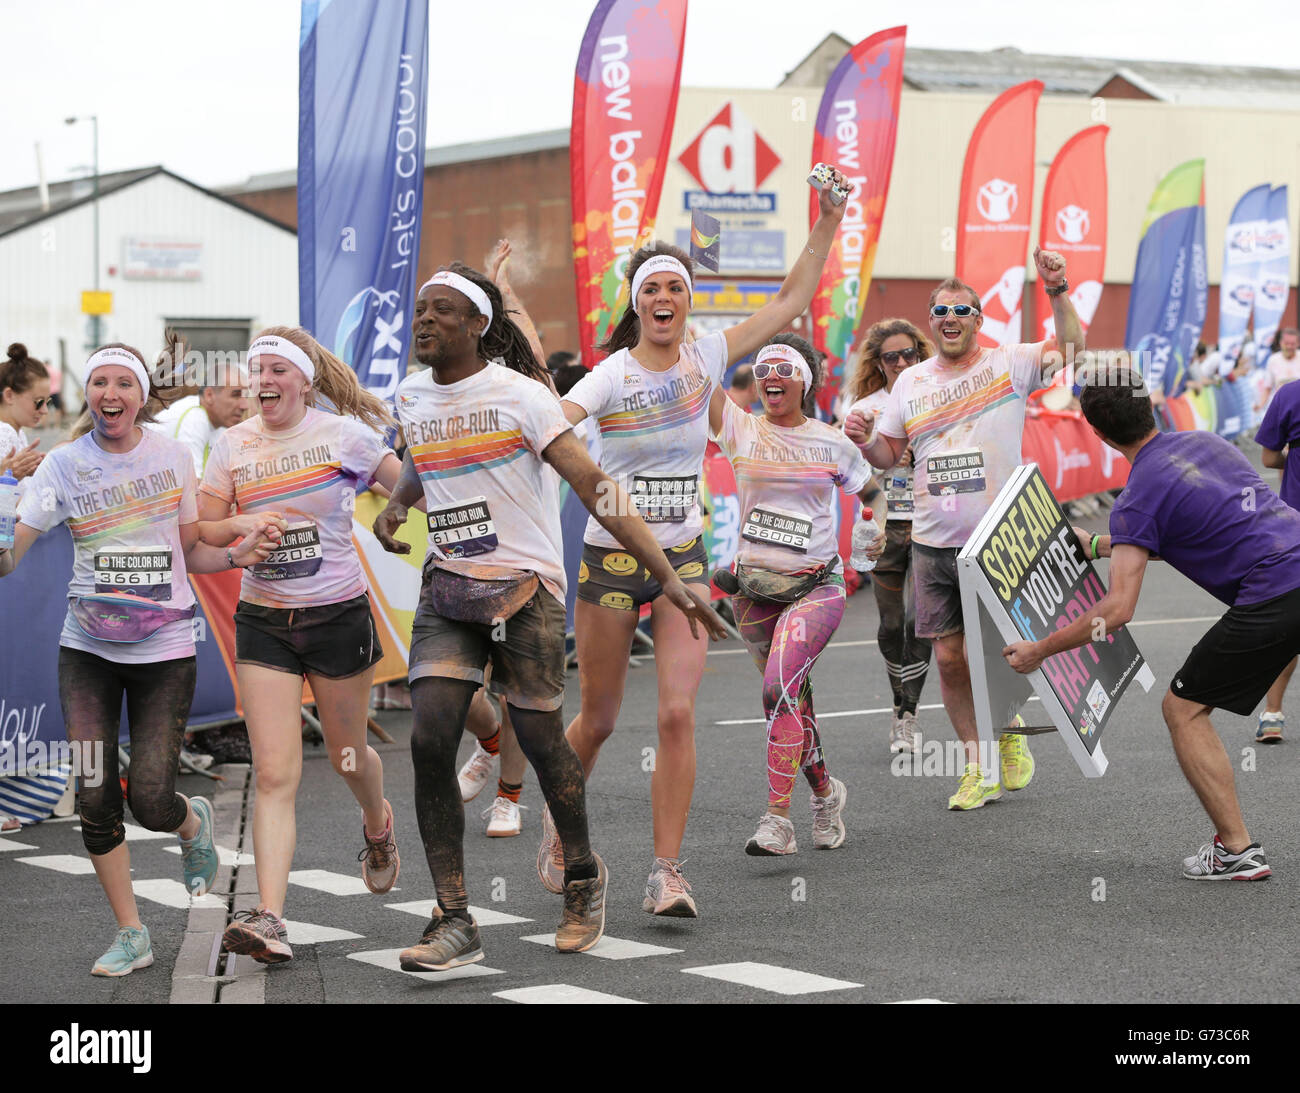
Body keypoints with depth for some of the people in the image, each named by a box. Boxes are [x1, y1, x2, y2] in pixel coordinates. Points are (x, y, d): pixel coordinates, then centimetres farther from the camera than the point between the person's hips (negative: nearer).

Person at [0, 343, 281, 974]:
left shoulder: (172, 457, 1)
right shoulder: (63, 466, -2)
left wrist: (237, 553, -7)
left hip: (164, 649, -1)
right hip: (87, 650, 1)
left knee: (150, 802, -10)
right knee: (95, 801, -5)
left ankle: (193, 823, 28)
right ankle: (130, 934, 13)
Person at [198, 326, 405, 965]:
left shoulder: (344, 435, -6)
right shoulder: (233, 445, 2)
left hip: (338, 615, -1)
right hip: (262, 623, 2)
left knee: (347, 755, 15)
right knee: (274, 774, -9)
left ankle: (378, 825, 51)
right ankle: (269, 919, -15)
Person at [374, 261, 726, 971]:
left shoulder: (520, 395, -12)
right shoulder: (412, 397, 7)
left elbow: (595, 487, -16)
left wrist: (667, 577, -22)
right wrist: (395, 505, 10)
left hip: (524, 588, -5)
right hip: (447, 587, 5)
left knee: (540, 740, 3)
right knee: (430, 741, -10)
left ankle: (584, 876, 31)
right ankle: (454, 922, -5)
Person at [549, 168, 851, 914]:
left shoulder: (706, 359, 1)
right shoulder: (611, 376, -9)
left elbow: (791, 301, 3)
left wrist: (829, 222, -1)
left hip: (684, 557, 2)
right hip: (612, 557, -2)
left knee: (678, 713, -11)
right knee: (599, 719, 9)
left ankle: (667, 872, -5)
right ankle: (557, 832, 36)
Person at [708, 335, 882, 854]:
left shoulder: (832, 443, 2)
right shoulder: (741, 430, 2)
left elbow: (871, 491, 19)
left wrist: (879, 530, 3)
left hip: (816, 587, -3)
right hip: (754, 589, 3)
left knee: (779, 689, -22)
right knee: (792, 700, 11)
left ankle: (778, 819, -23)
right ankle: (825, 792, 35)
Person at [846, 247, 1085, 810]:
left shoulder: (1007, 364, -1)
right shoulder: (910, 382, 10)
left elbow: (1071, 345, -11)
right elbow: (889, 454, 16)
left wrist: (1057, 291, -24)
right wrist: (863, 442, -6)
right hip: (932, 545, 3)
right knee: (950, 658, 3)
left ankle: (1009, 734, 30)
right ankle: (978, 768, 15)